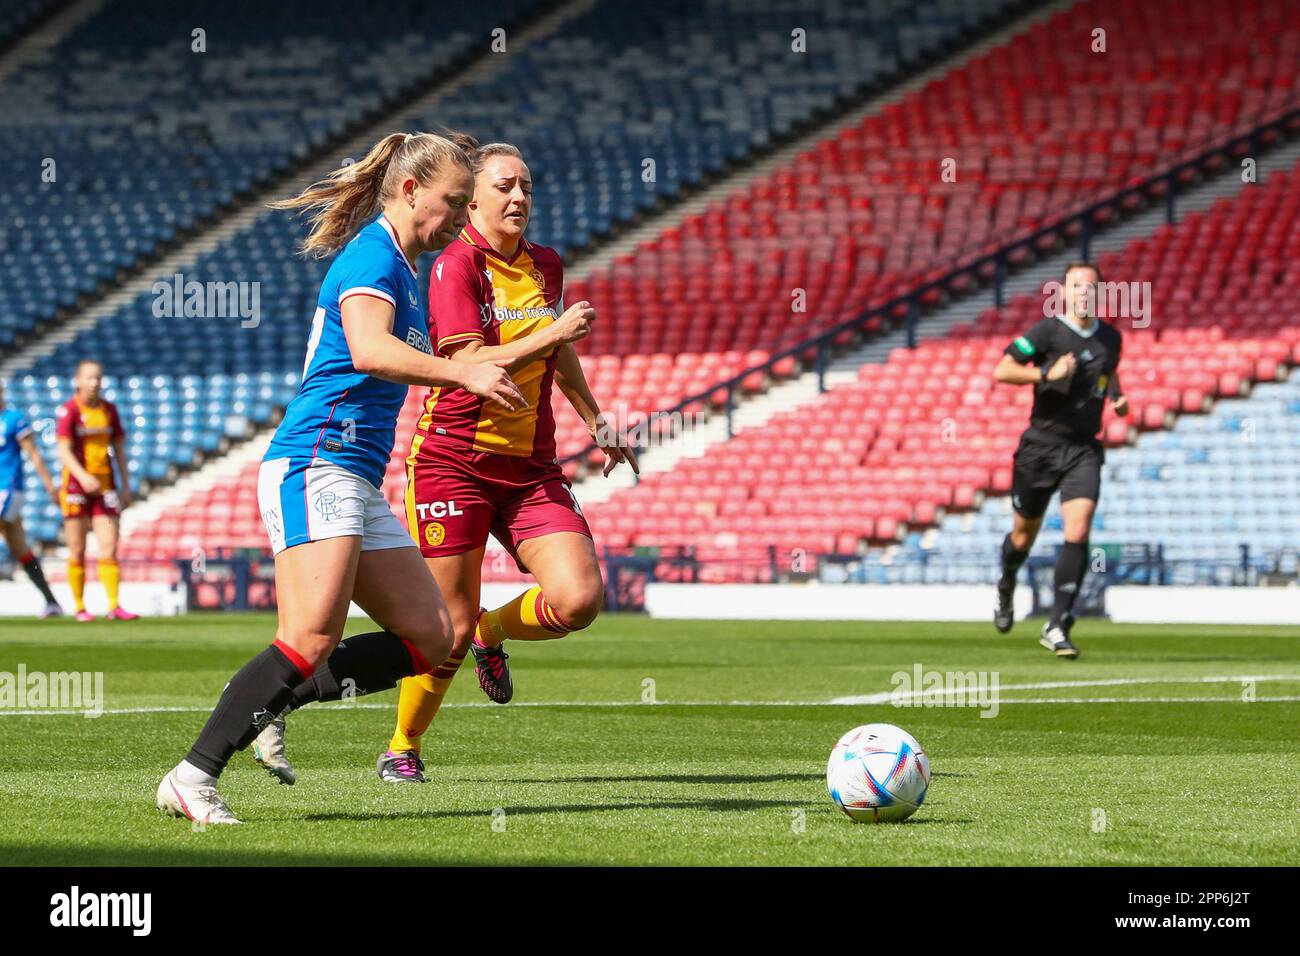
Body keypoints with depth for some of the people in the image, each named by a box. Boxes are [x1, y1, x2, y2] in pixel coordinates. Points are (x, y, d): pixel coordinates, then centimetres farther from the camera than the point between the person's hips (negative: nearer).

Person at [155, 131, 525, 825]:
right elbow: (369, 349, -26)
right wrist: (463, 373, -31)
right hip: (314, 467, -10)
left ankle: (261, 703, 3)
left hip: (355, 482, 10)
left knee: (429, 637, 2)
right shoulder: (372, 255, -8)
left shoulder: (400, 269, 22)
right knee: (313, 640, -23)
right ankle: (193, 779, -21)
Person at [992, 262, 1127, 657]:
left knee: (1078, 533, -16)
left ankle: (1057, 626, -14)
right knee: (1025, 533, 12)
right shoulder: (1047, 332, -9)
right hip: (1042, 444, -2)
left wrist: (1118, 397, 8)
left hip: (1084, 450, 2)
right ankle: (1006, 588, 46)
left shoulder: (1111, 338, 7)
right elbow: (1002, 371, -14)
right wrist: (1046, 374, -25)